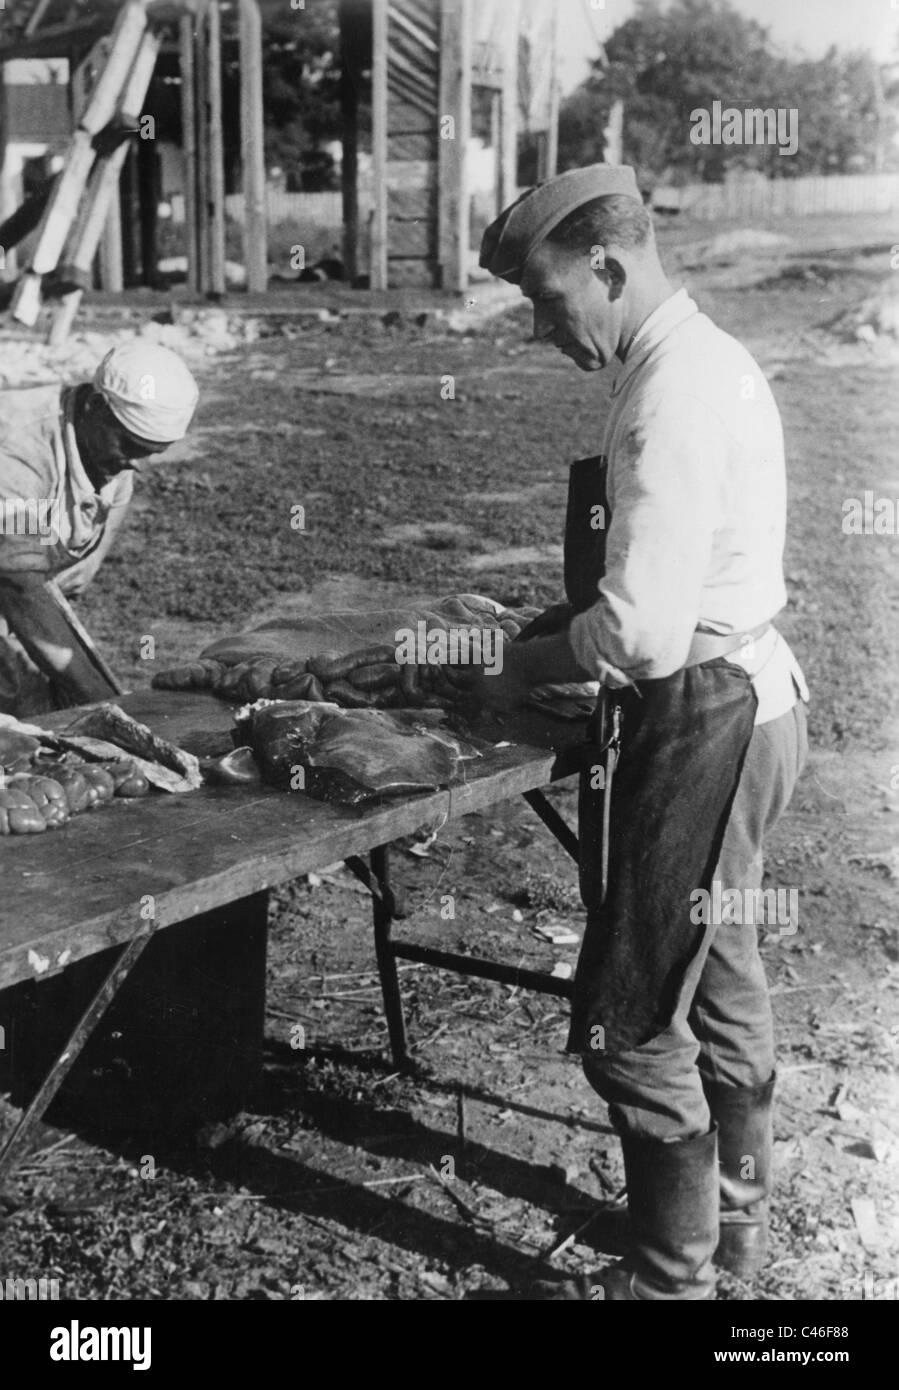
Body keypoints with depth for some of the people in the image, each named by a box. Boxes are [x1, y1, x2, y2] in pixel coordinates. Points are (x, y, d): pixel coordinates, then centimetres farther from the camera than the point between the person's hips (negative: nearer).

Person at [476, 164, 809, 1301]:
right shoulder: (705, 359, 9)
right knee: (719, 979, 23)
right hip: (747, 695, 10)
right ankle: (734, 1215, 43)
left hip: (703, 723, -10)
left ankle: (671, 1275, 21)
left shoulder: (671, 398, -22)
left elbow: (642, 633, -27)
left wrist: (521, 673, -11)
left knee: (630, 1016, 2)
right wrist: (552, 623, 7)